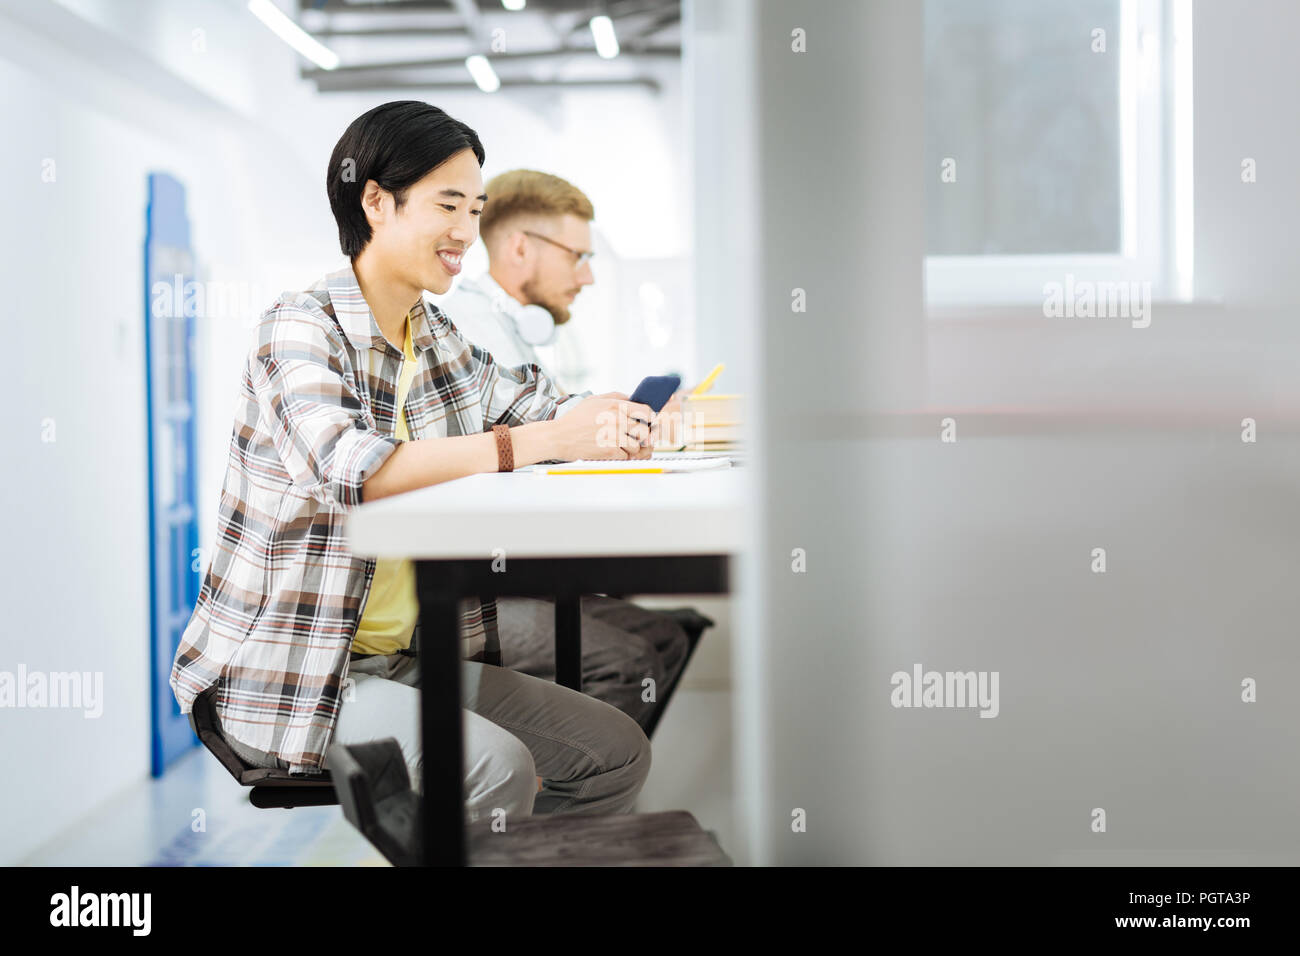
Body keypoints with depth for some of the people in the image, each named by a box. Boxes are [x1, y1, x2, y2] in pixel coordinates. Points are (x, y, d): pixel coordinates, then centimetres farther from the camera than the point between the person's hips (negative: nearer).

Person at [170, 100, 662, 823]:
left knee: (618, 750, 0)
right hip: (283, 676, -8)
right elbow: (350, 469, -30)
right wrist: (542, 441, -31)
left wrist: (618, 425, -14)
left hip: (407, 658, 8)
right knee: (495, 766, -27)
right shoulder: (301, 327, -13)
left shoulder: (439, 342, 12)